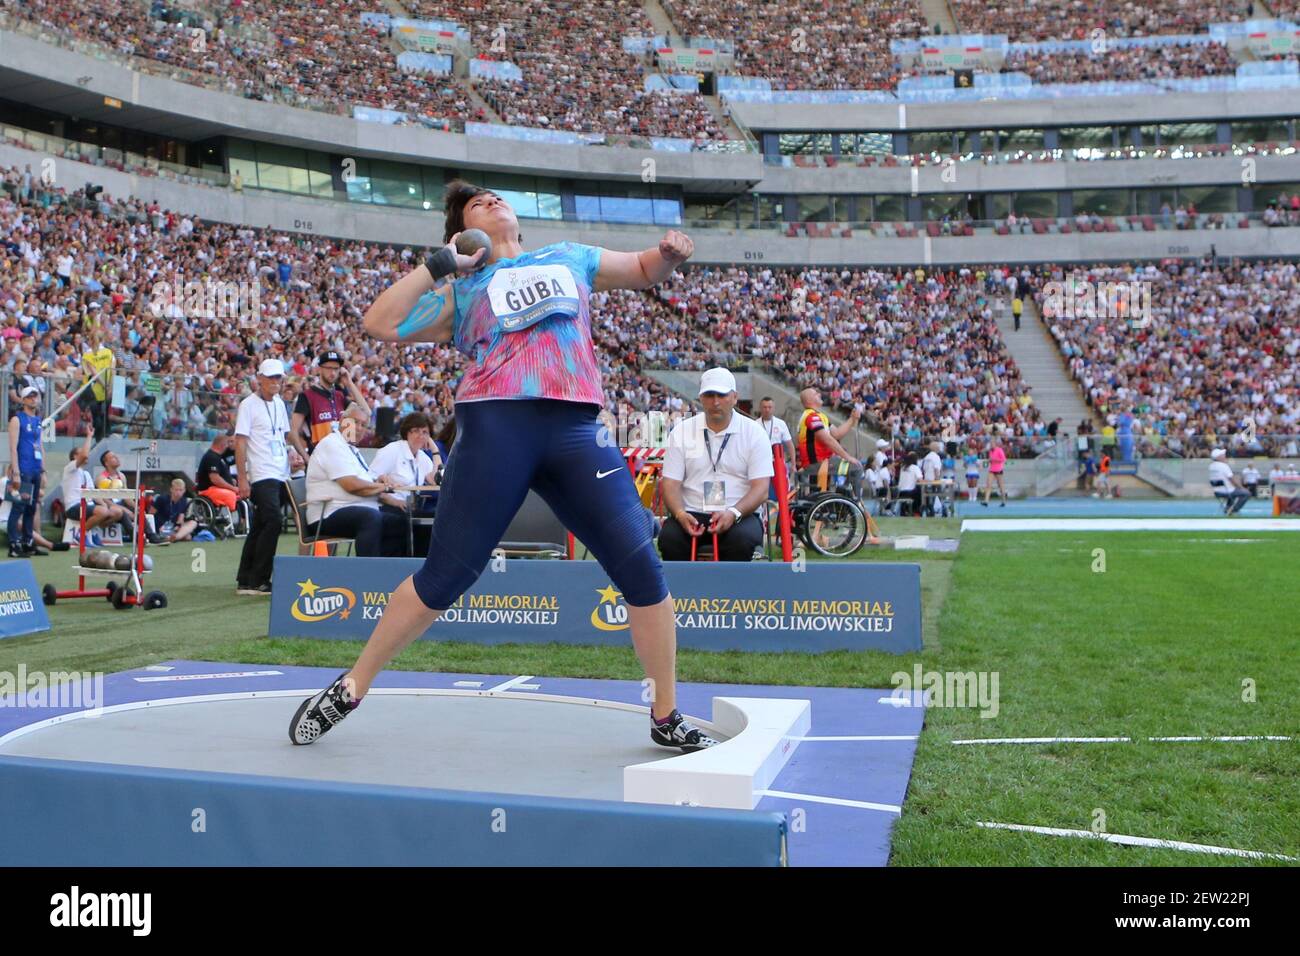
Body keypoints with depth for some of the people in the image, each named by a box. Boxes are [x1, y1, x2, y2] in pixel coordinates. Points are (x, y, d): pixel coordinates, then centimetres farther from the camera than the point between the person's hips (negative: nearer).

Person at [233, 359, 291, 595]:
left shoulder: (279, 403, 17)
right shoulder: (249, 405, -6)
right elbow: (240, 442, -9)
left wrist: (290, 452, 9)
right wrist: (242, 479, -15)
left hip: (279, 474, 8)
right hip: (261, 474, -8)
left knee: (260, 526, 10)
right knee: (272, 521, -16)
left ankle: (245, 581, 17)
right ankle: (258, 581, -10)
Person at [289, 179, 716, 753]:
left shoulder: (569, 258, 27)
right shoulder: (461, 290, 19)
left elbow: (644, 270, 35)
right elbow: (380, 324, 9)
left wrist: (670, 253, 13)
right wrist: (438, 265, 10)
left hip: (576, 429, 2)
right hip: (496, 426, -2)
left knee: (641, 569, -6)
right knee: (445, 576, -3)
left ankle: (667, 719, 9)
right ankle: (350, 689, 16)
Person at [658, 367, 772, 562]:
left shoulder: (754, 432, 3)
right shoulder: (681, 431, 8)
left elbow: (761, 488, -4)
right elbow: (670, 483, 3)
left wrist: (733, 513, -23)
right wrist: (680, 514, -19)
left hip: (740, 514, -1)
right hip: (692, 514, 1)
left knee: (743, 539, -33)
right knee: (669, 537, -29)